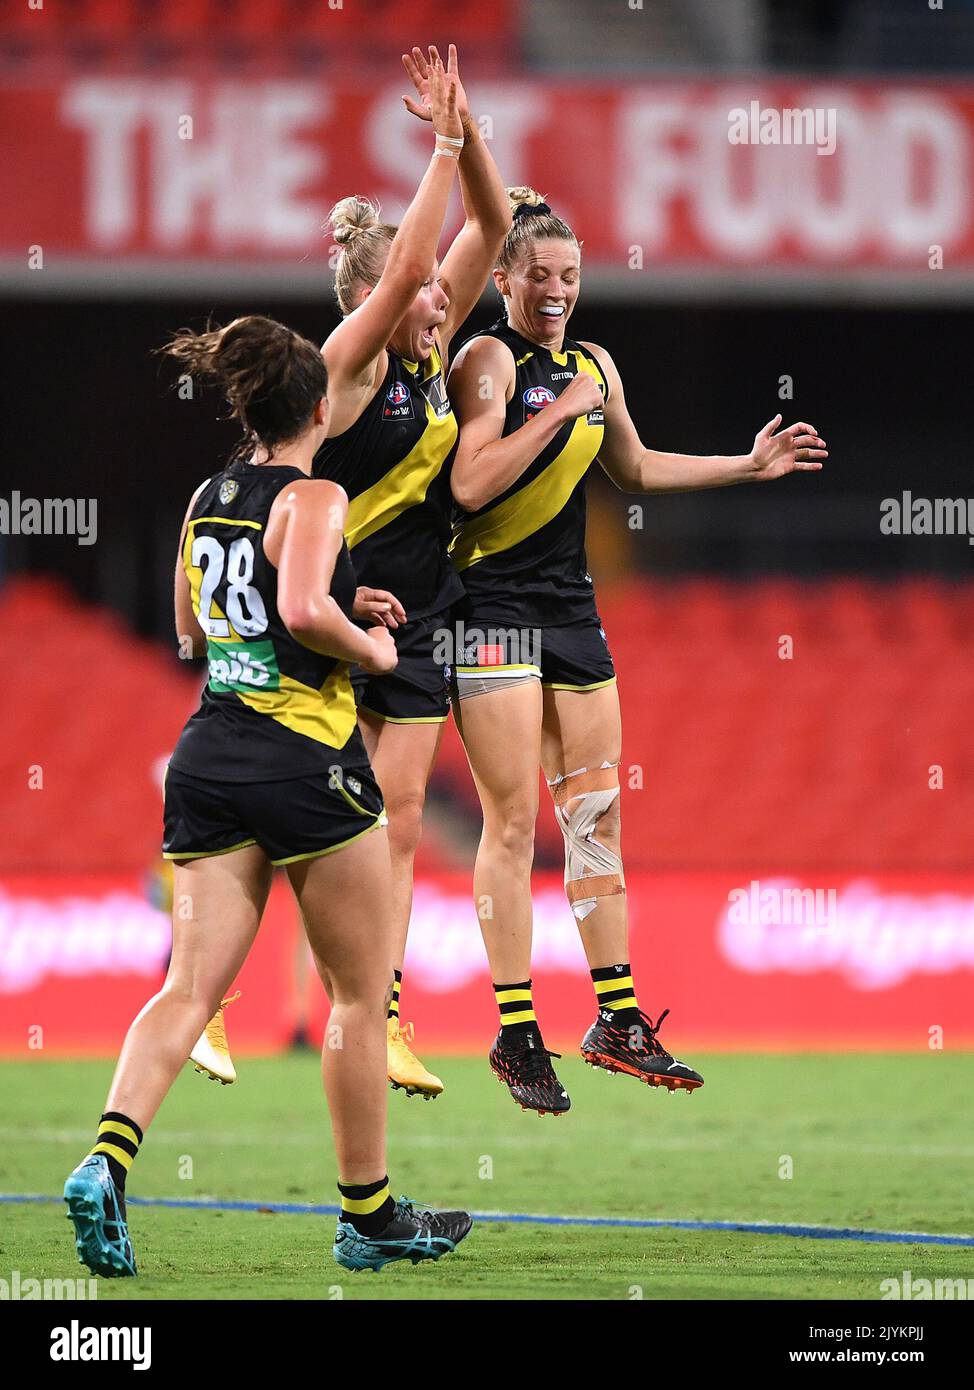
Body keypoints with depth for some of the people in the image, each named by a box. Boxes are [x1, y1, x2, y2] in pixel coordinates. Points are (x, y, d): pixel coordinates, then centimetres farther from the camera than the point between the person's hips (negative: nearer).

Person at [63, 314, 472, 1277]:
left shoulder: (205, 500, 13)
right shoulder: (312, 499, -9)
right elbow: (303, 610, -26)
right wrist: (371, 648, -7)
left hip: (208, 758, 6)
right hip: (307, 763, -6)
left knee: (190, 987, -2)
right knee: (360, 996, 8)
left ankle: (107, 1159, -26)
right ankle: (369, 1216, 15)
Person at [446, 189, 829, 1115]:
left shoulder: (594, 366, 13)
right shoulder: (490, 359, -9)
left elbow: (634, 471, 28)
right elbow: (470, 483, -22)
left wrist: (749, 465, 26)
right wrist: (560, 410, -21)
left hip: (571, 611, 7)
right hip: (494, 610, -7)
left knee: (596, 813, 8)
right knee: (514, 820, -8)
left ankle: (618, 1021, 14)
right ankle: (516, 1034, -4)